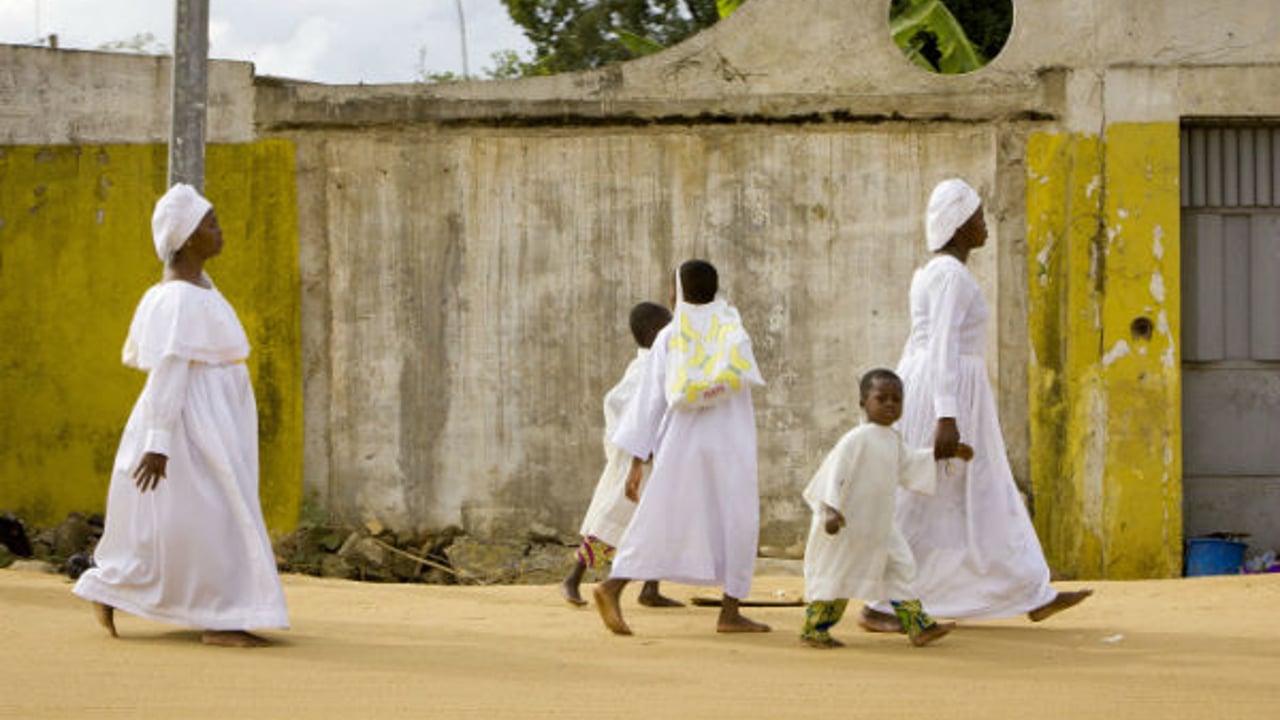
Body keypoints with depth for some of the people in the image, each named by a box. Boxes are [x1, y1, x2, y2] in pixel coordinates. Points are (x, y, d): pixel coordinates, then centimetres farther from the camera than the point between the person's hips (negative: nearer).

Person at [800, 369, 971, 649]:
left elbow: (910, 462, 28)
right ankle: (813, 630, 14)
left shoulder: (893, 440, 10)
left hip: (880, 526, 8)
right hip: (848, 524, -8)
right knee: (836, 575, 1)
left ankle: (919, 626, 8)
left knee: (899, 571, 6)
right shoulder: (857, 439, -17)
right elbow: (835, 471, -22)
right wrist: (831, 508, -31)